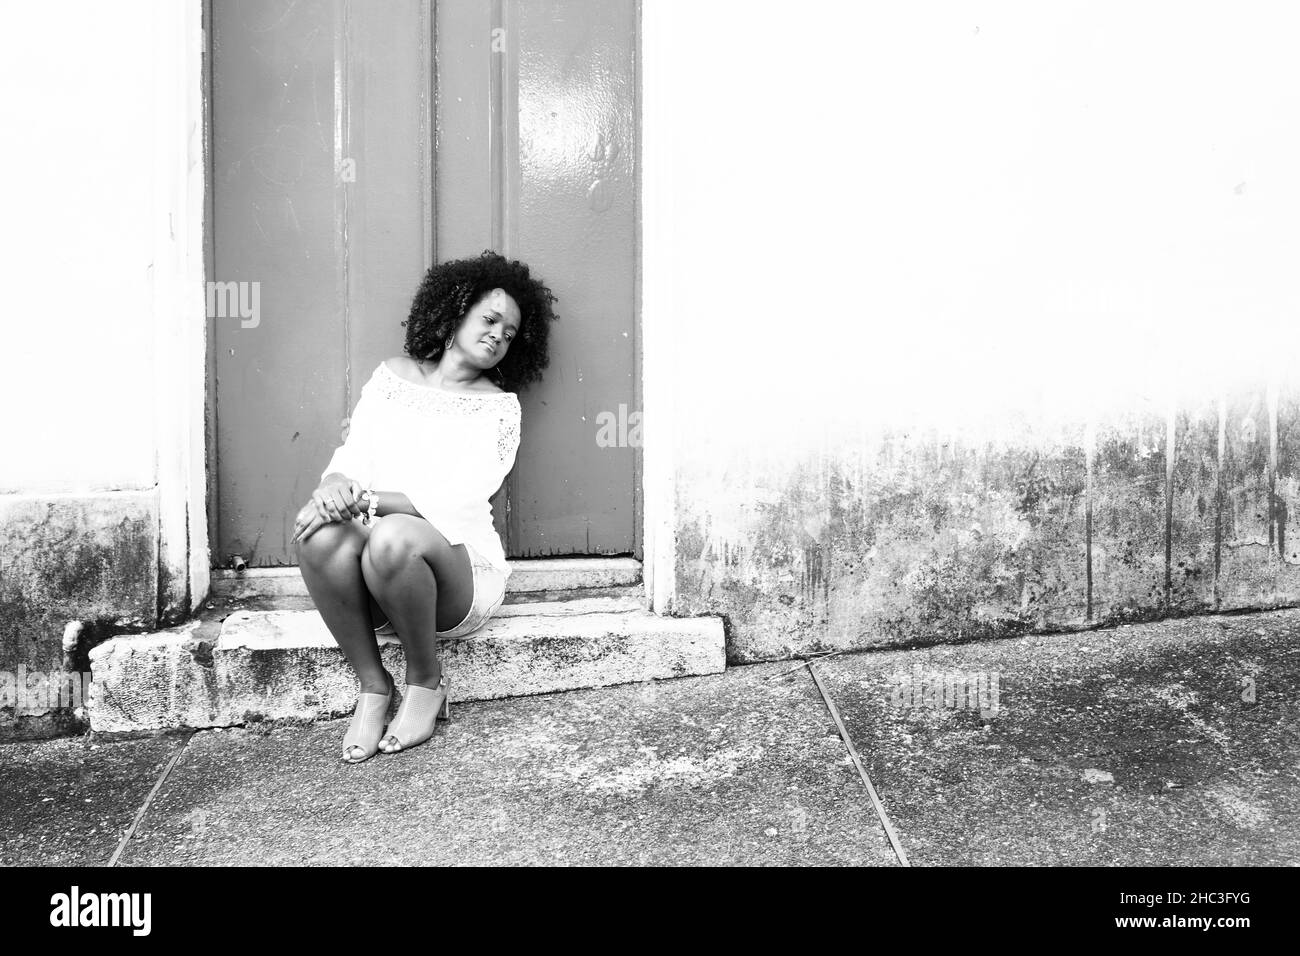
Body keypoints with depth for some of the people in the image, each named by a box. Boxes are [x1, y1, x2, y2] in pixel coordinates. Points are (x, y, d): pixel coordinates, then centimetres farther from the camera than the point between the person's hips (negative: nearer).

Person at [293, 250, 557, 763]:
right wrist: (335, 484, -19)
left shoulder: (500, 405, 4)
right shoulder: (393, 375, 15)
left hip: (461, 562, -2)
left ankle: (426, 680, -8)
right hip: (375, 588, 3)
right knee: (321, 535, -30)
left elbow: (457, 501, -9)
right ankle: (372, 685, -12)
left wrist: (368, 501, -21)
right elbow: (352, 454, 6)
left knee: (392, 536, -35)